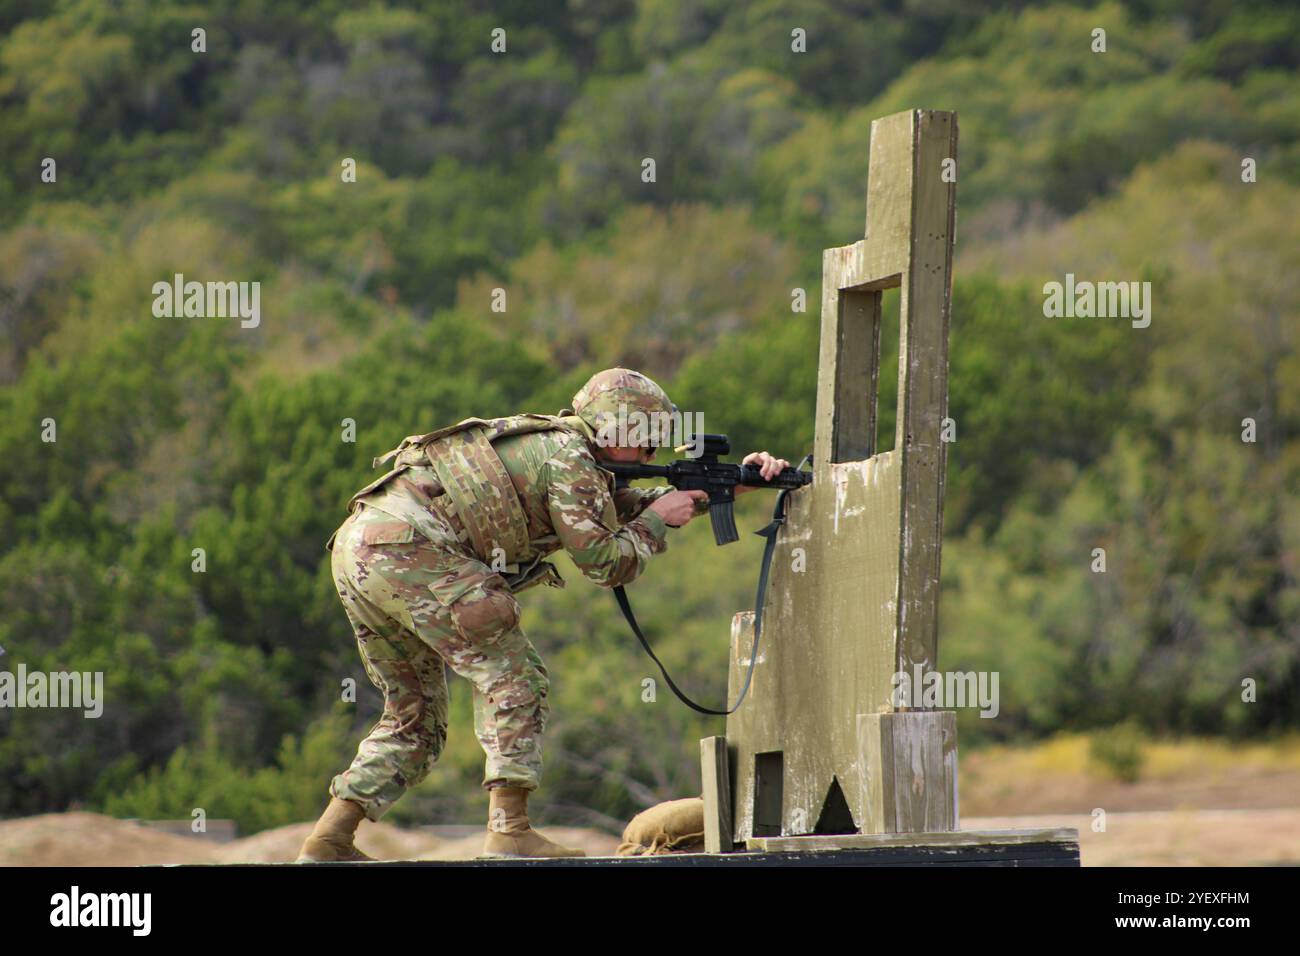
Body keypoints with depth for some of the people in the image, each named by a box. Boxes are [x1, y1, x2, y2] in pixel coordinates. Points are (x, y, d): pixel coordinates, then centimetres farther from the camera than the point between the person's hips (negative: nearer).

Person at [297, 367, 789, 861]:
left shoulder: (546, 447, 27)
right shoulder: (569, 457, -3)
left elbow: (629, 504, 34)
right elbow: (606, 561, -3)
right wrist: (658, 519, 12)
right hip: (404, 547, -10)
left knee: (415, 717, 16)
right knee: (513, 677, -2)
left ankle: (328, 839, 8)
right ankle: (509, 830, -9)